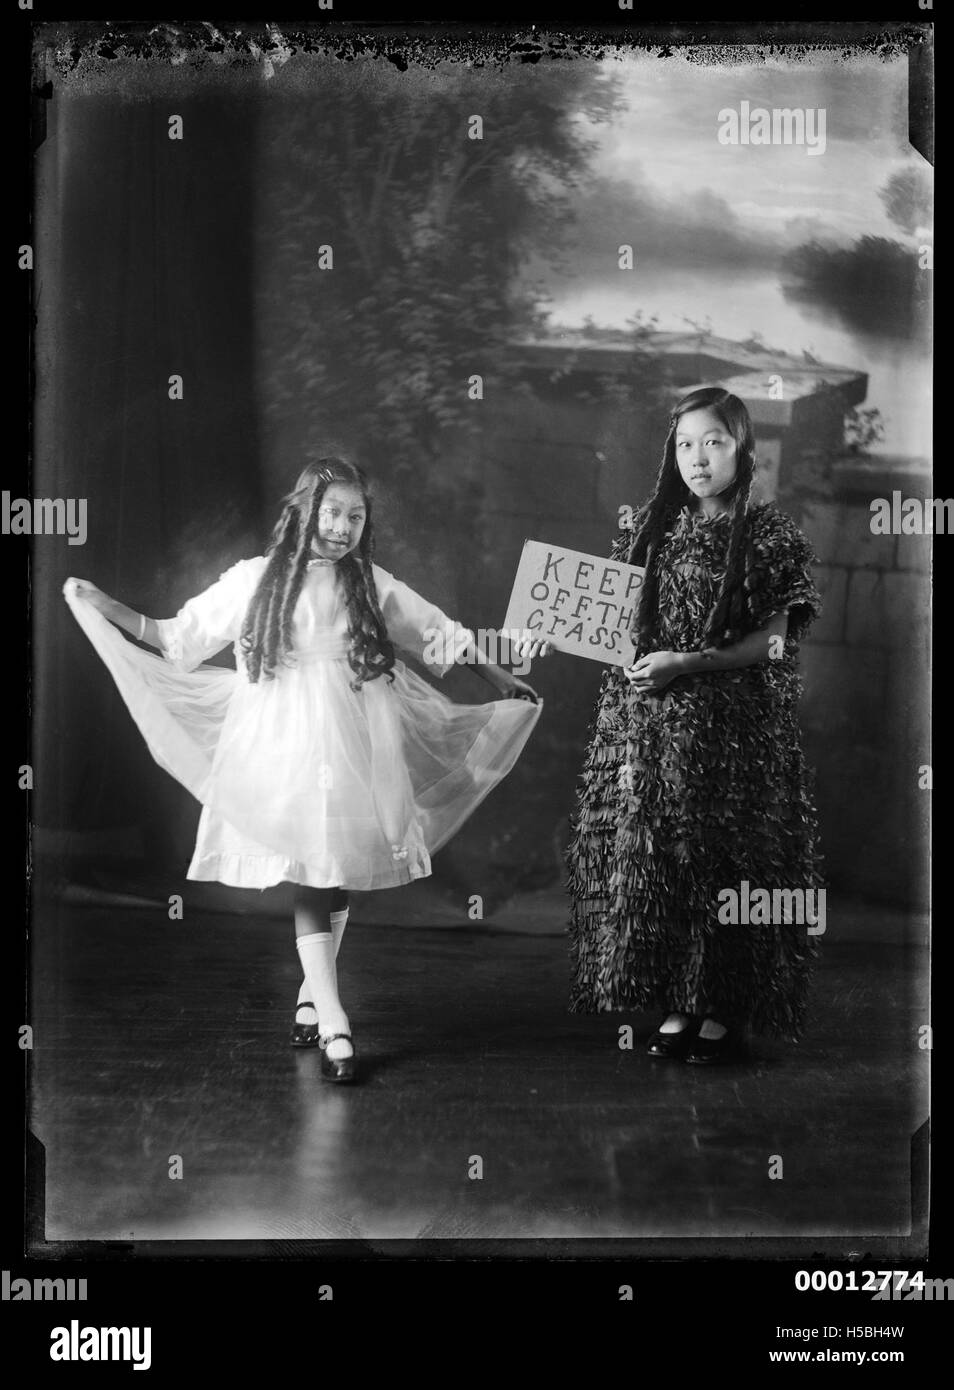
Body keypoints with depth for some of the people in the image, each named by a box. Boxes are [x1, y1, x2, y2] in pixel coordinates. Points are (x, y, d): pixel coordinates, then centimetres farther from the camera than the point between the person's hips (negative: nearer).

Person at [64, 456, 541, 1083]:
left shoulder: (372, 586, 8)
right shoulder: (255, 580, 3)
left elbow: (444, 635, 18)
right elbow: (179, 636, 10)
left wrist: (505, 683, 24)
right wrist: (103, 607, 3)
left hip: (354, 754, 2)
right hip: (286, 750, -2)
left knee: (336, 878, 5)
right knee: (311, 877, -9)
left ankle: (312, 996, 25)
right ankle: (333, 1024, -10)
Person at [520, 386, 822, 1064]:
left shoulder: (771, 534, -4)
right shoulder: (648, 526, 10)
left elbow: (771, 643, -8)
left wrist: (686, 663, -17)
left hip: (733, 727, -4)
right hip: (645, 723, 4)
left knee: (721, 858, -2)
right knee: (653, 854, 4)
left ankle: (725, 1012, 12)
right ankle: (677, 1005, 17)